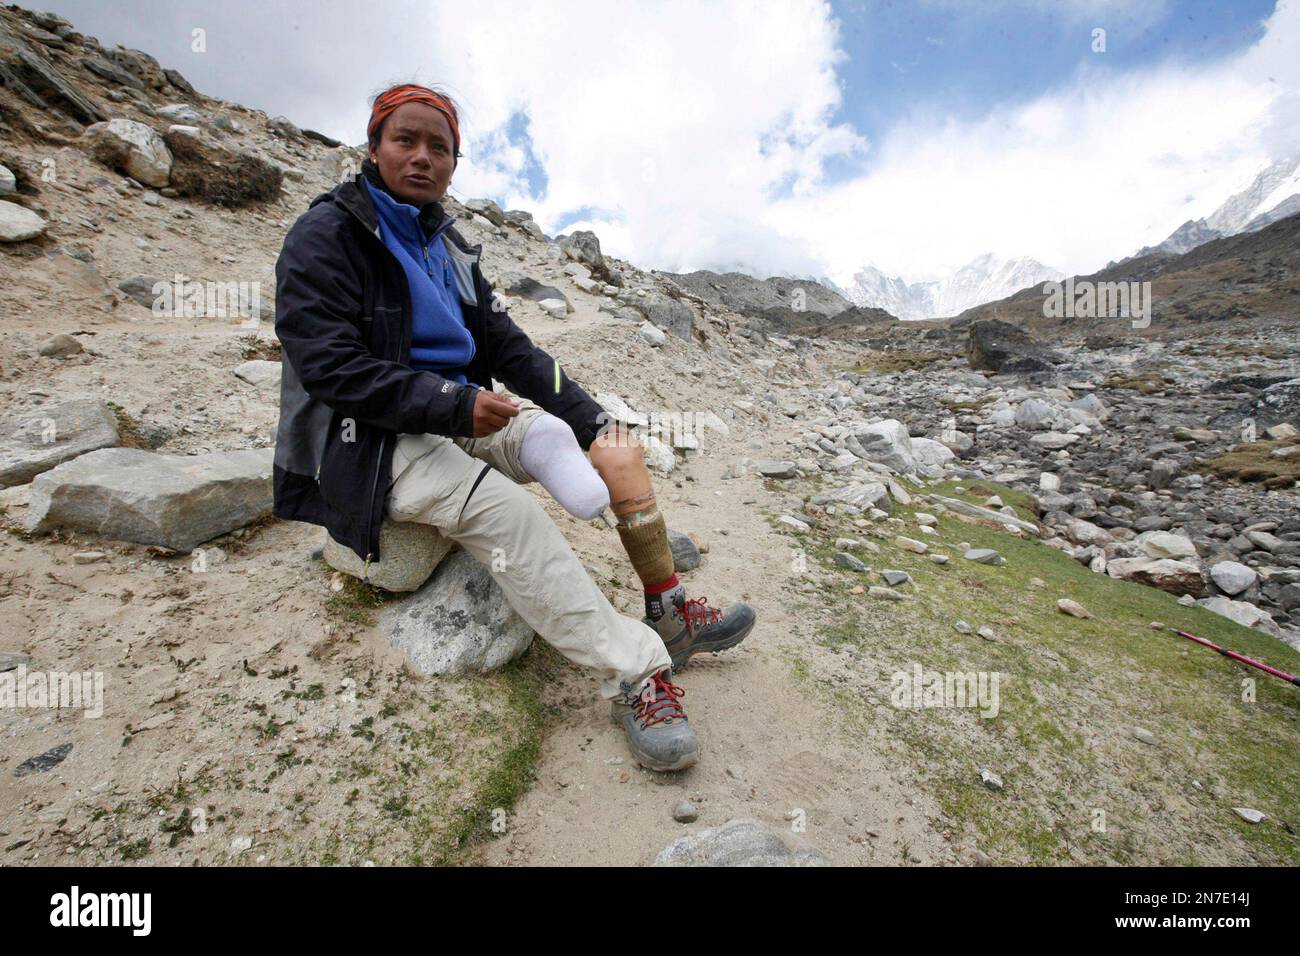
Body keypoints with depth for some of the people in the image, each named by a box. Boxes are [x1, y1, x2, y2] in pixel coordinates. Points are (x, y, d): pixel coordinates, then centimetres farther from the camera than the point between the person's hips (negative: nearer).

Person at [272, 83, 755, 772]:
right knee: (498, 504, -37)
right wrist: (452, 402, -25)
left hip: (464, 416, 7)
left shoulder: (447, 246, 15)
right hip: (369, 441, -6)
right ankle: (637, 675, -27)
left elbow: (507, 346, 8)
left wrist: (588, 416, -3)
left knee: (618, 448, -6)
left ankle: (669, 612, -1)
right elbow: (330, 367, -15)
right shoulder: (325, 235, -3)